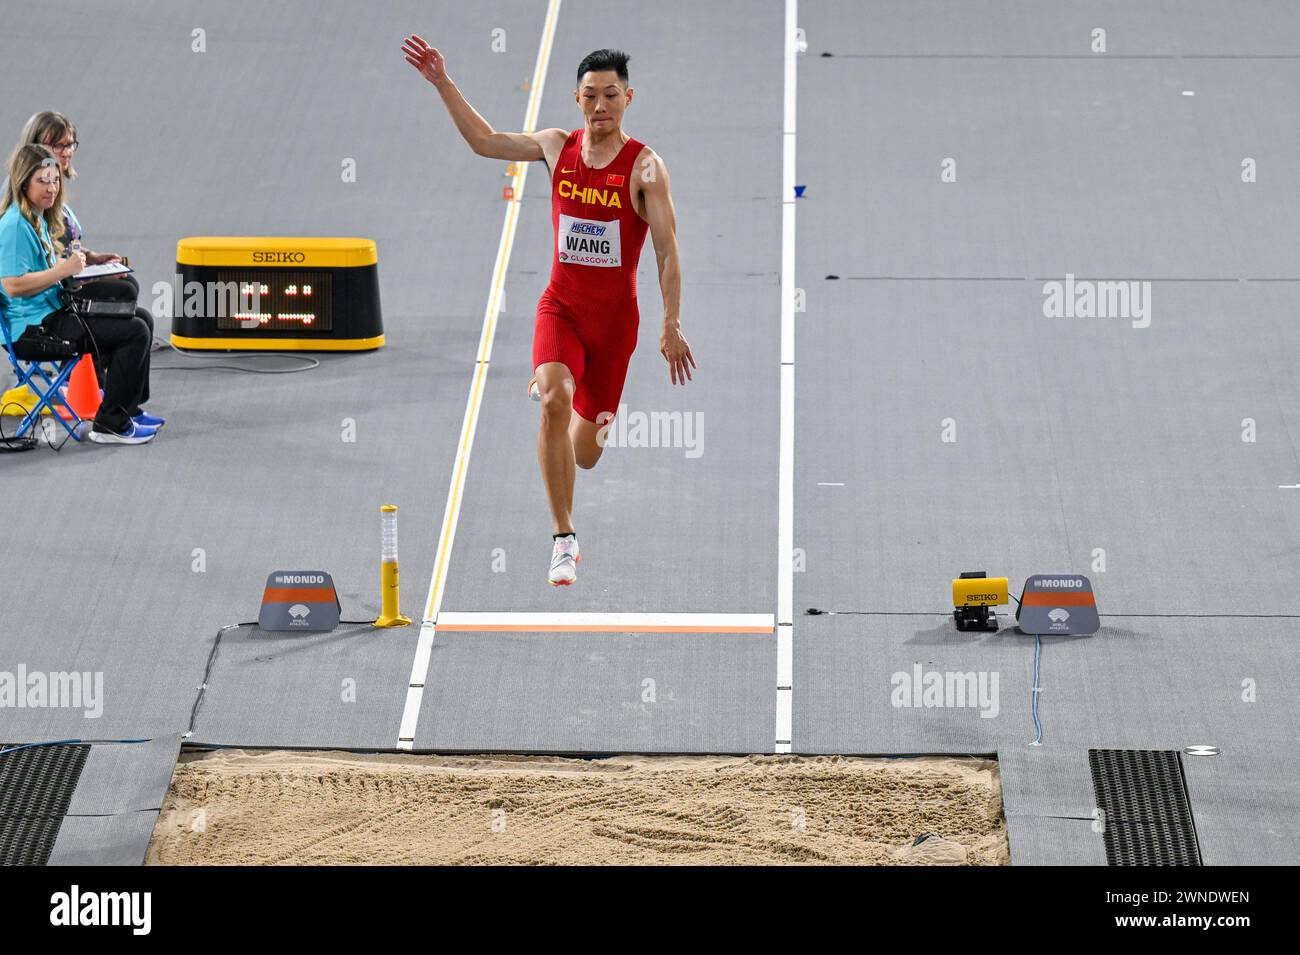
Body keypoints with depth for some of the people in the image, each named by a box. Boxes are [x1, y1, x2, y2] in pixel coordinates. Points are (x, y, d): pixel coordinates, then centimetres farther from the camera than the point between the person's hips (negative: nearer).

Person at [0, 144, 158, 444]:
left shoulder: (39, 218, 14)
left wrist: (83, 261, 12)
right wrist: (64, 270, -21)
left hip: (55, 313, 11)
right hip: (37, 325, -11)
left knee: (139, 318, 13)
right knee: (135, 332, -17)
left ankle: (129, 409, 17)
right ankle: (110, 425, -12)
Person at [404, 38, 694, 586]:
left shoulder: (644, 166, -10)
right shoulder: (557, 148, 1)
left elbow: (667, 251, -11)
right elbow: (485, 141, 15)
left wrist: (672, 325, -16)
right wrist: (443, 83, 10)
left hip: (615, 315, -1)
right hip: (560, 306, 1)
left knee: (585, 454, 7)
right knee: (555, 400, -29)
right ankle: (564, 538, -21)